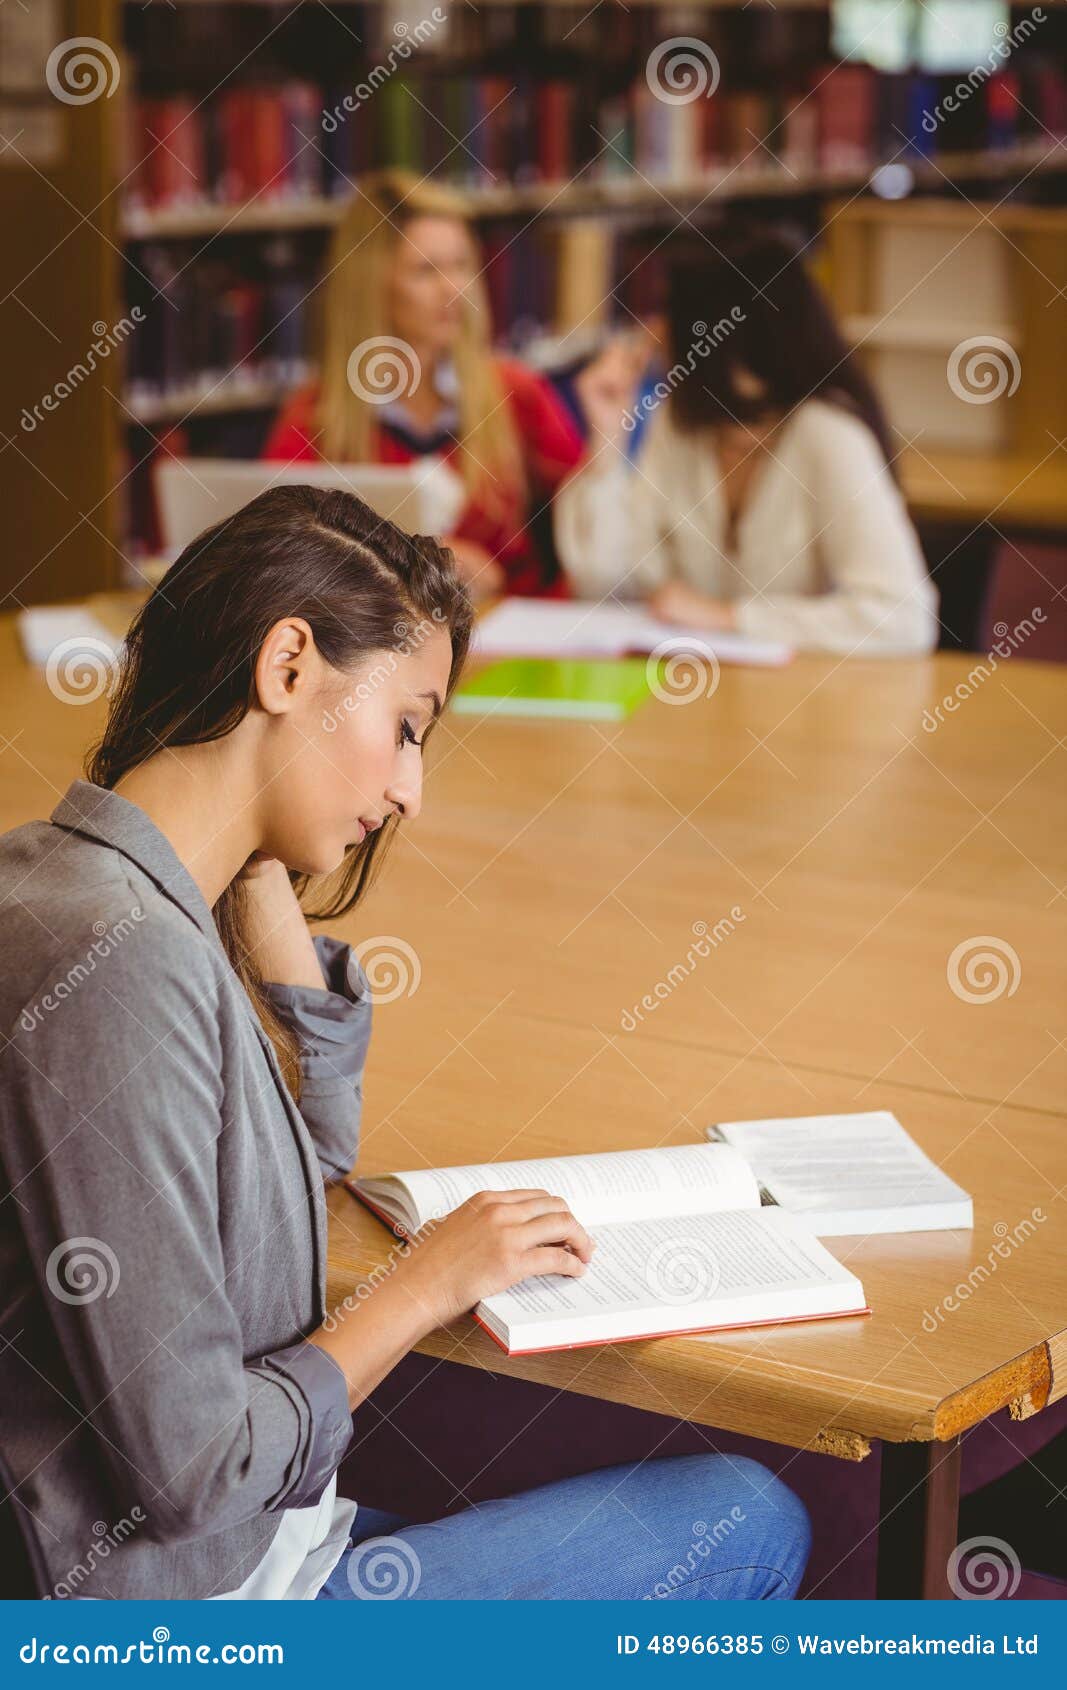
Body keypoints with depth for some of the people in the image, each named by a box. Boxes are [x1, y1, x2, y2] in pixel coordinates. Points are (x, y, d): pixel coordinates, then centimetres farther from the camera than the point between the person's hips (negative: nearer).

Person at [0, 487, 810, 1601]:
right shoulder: (123, 964, -27)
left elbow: (319, 1143, 20)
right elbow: (191, 1467, -26)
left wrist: (258, 865, 8)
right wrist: (426, 1284, -10)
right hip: (210, 1599, -10)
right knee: (750, 1522, 4)